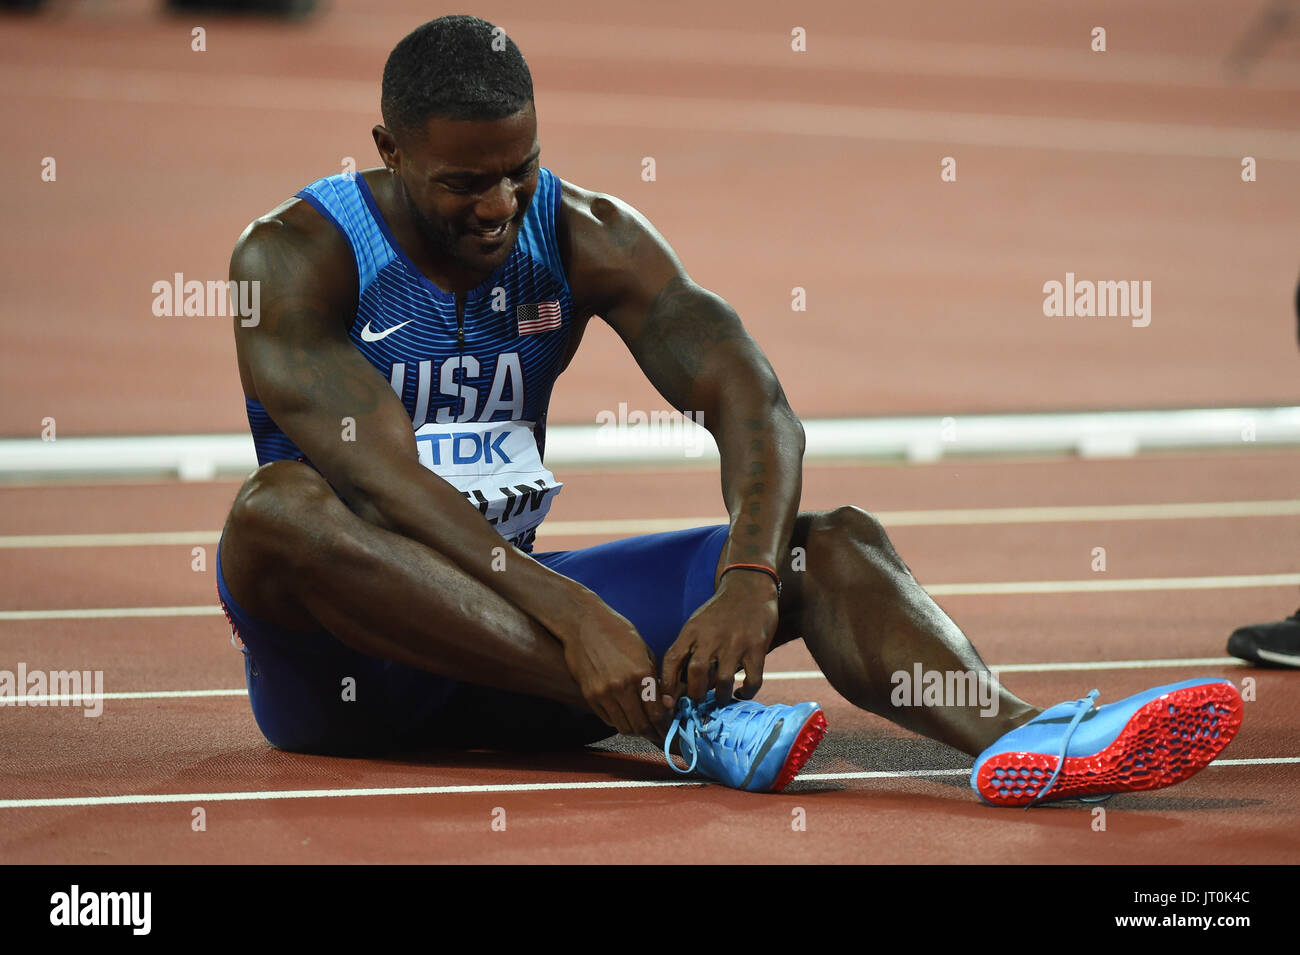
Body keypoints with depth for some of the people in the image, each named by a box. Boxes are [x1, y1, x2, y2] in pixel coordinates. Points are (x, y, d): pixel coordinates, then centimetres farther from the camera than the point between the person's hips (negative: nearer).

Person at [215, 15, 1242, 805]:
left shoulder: (587, 238, 1)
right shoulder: (294, 258, -13)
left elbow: (753, 405, -11)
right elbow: (379, 479, -27)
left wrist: (748, 580, -32)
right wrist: (566, 612, -39)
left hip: (514, 608, 4)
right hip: (338, 678, -4)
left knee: (834, 541, -14)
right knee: (275, 509, -40)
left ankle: (1017, 736, -46)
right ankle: (683, 715, -46)